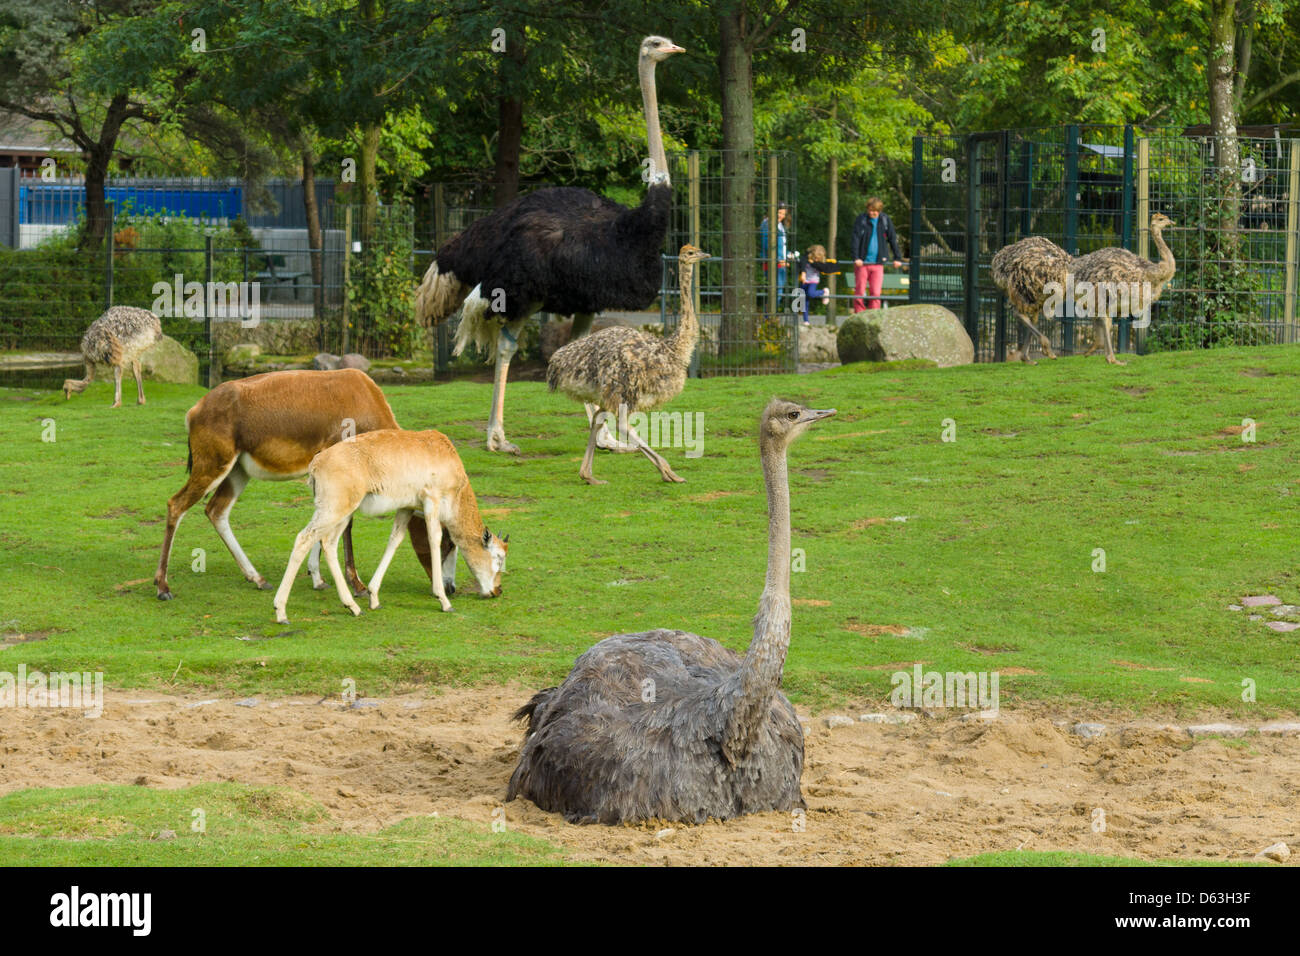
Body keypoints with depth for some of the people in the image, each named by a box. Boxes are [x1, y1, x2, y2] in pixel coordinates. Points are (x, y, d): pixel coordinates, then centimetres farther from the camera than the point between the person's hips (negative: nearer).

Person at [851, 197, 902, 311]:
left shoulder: (885, 221, 3)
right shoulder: (861, 220, -3)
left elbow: (893, 239, 8)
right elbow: (856, 239, -8)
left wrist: (897, 258, 5)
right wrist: (856, 258, -19)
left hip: (878, 263, 1)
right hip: (862, 263, -1)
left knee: (876, 293, -5)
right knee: (859, 292, 0)